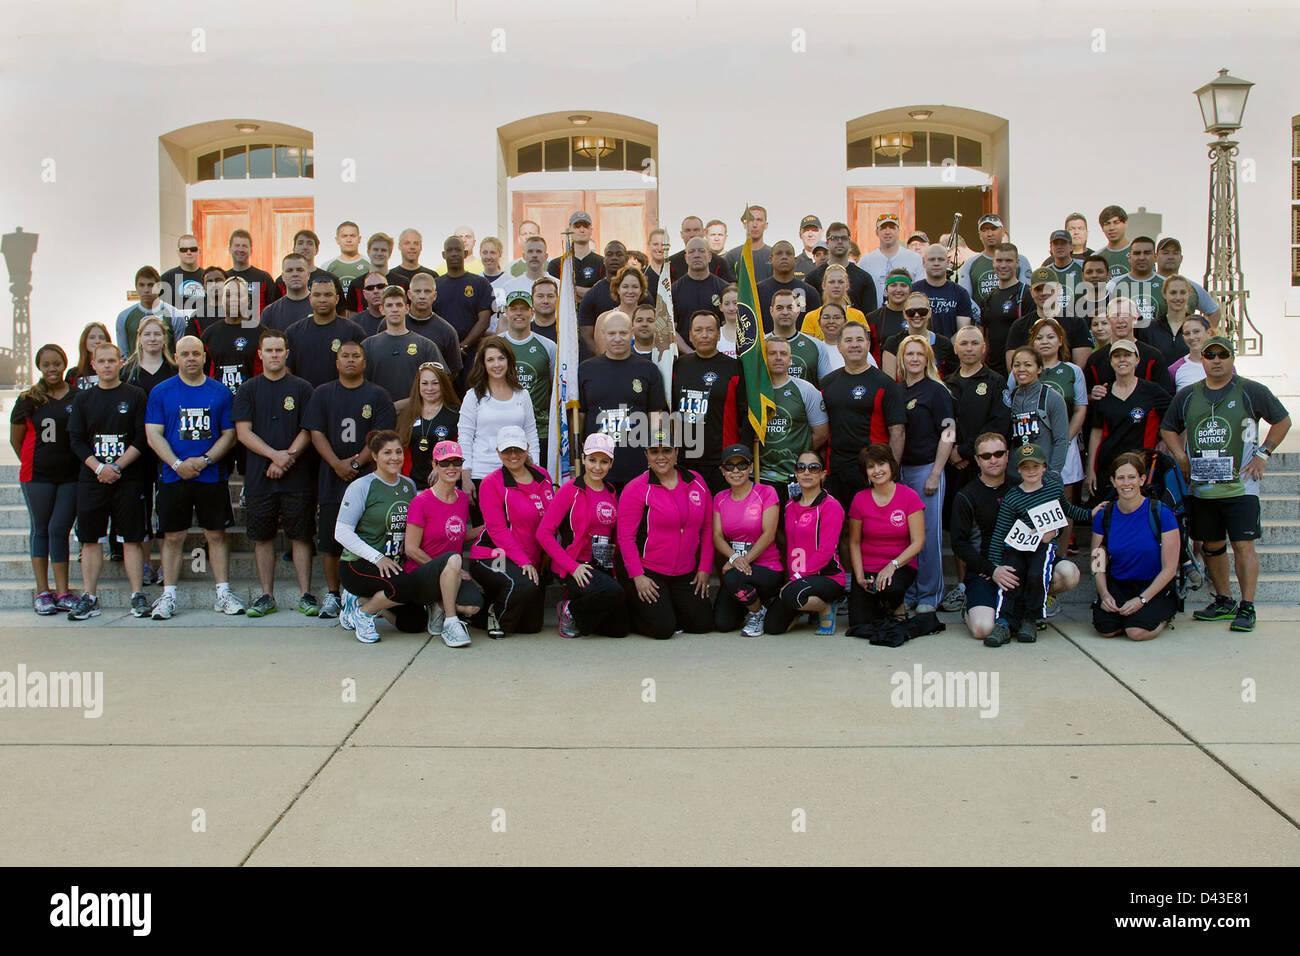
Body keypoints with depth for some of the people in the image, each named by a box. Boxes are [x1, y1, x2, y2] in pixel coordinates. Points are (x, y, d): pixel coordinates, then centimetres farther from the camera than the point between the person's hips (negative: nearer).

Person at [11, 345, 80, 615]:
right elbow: (16, 440, 11)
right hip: (38, 476, 1)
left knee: (59, 529, -3)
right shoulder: (28, 400, 3)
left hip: (72, 476, -1)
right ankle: (42, 592, 15)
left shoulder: (79, 398, 2)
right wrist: (34, 463, 12)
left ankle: (62, 593, 4)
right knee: (41, 530, 8)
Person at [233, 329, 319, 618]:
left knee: (301, 535, -1)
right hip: (258, 476, 1)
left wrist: (288, 457, -13)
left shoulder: (301, 388, 6)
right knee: (262, 537, 6)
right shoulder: (248, 390, 8)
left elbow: (308, 431, 1)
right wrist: (275, 455, -12)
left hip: (296, 476, -1)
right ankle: (267, 596, 15)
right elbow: (243, 432, 0)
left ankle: (306, 595, 5)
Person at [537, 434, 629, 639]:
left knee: (619, 629, -5)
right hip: (574, 567, -6)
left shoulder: (612, 494, 12)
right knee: (613, 593, -33)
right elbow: (544, 533, -12)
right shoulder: (570, 491, -6)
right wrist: (573, 567, -18)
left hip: (604, 568, 6)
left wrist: (613, 568, 3)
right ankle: (570, 610, -4)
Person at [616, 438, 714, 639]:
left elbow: (707, 528, 9)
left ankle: (665, 608, 24)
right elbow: (626, 537, -10)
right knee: (663, 629, -15)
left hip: (685, 575, 5)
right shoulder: (636, 489, -8)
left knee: (703, 624, 0)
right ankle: (628, 613, 15)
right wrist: (637, 576, -16)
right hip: (647, 574, -5)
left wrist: (705, 569, 4)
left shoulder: (696, 482, 5)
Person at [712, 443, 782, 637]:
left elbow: (768, 534, -13)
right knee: (722, 624, -12)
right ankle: (753, 599, 22)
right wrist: (734, 557, -21)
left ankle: (758, 611, -4)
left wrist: (745, 560, -24)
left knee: (733, 578, -36)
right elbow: (717, 537, 0)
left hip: (767, 568, -5)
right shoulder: (720, 499, 9)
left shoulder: (766, 493, -5)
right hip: (735, 567, 5)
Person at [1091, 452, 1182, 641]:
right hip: (1117, 587, 2)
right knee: (1105, 628, -24)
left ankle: (1164, 614, 7)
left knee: (1136, 631, -26)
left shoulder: (1162, 514, -10)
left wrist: (1142, 599, -18)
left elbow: (1169, 568, -9)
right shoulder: (1104, 516, 1)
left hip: (1153, 587, -2)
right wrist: (1104, 594, -15)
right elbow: (1098, 564, 3)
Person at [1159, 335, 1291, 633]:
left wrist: (1263, 454, -1)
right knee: (1212, 545, 10)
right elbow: (1168, 428, 21)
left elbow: (1283, 421, 8)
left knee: (1243, 544, -6)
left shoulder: (1251, 392, 0)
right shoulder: (1187, 396, 9)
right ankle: (1224, 602, 23)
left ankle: (1247, 608, 2)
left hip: (1239, 484, -4)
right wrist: (1181, 457, 7)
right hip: (1201, 486, 4)